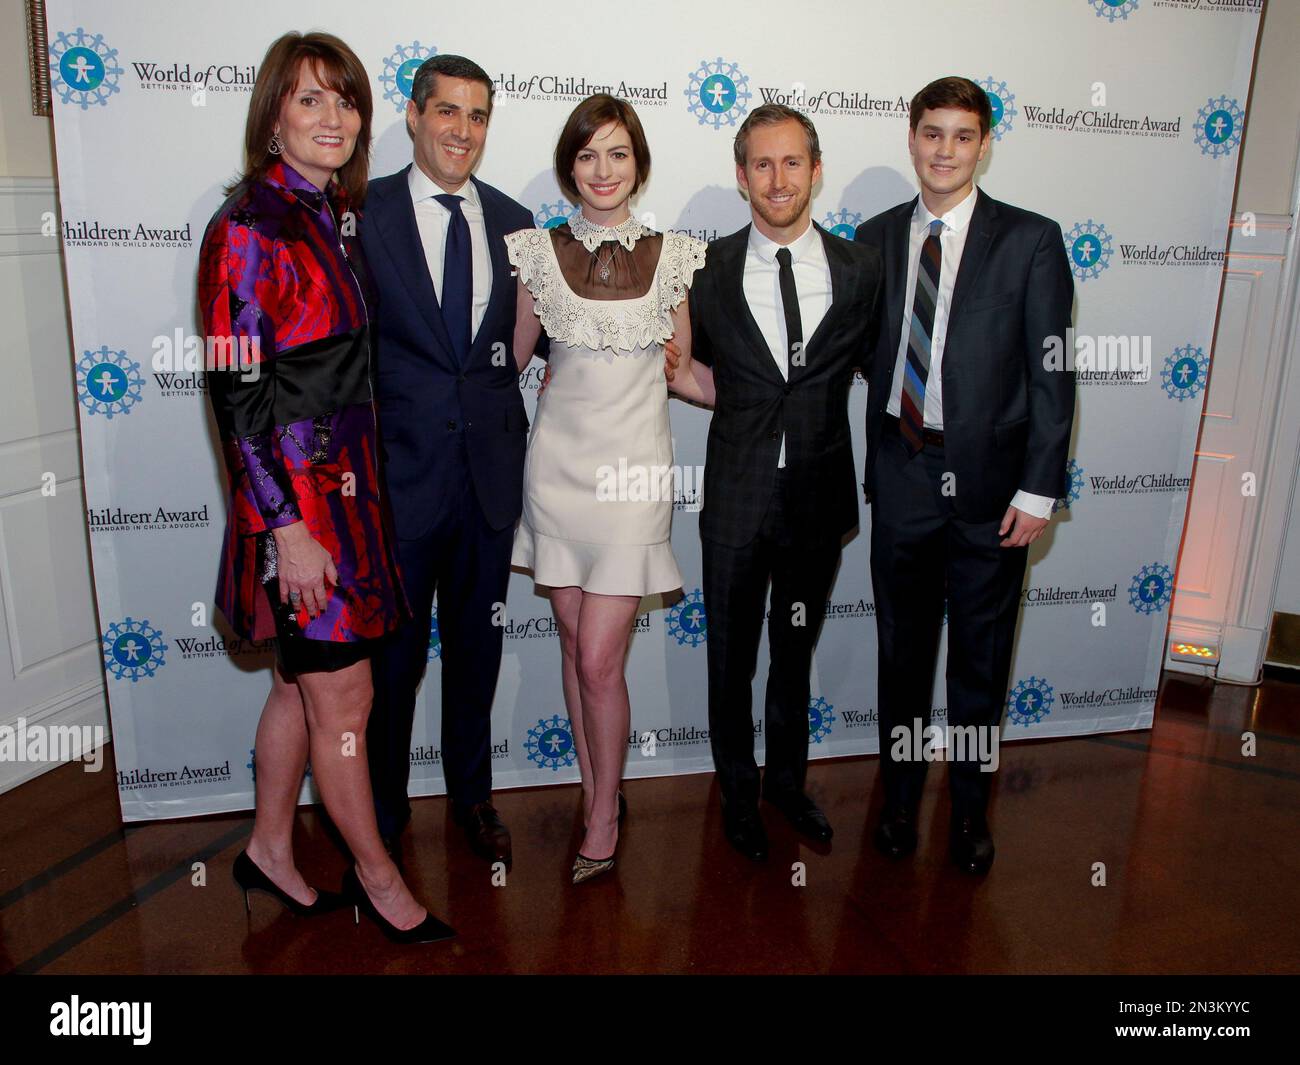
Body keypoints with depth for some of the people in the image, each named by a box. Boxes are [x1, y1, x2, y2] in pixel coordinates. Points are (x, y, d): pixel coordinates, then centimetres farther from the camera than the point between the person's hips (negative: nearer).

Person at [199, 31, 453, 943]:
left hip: (345, 483, 8)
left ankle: (270, 850, 37)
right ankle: (378, 876, 24)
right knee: (344, 699, 4)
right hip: (295, 496, -8)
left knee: (303, 682, 18)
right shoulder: (248, 226, -13)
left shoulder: (337, 217, 11)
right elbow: (236, 391, -17)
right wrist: (288, 529, -19)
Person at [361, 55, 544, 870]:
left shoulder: (513, 222, 7)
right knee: (391, 657, 9)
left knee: (477, 649, 17)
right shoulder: (359, 214, -4)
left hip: (490, 474, 4)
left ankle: (473, 794, 38)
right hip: (397, 474, -3)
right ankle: (383, 812, 32)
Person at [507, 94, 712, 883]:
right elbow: (510, 358, 11)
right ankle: (596, 792, 29)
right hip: (560, 460, 2)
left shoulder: (672, 256, 3)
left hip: (634, 465, -2)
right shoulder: (540, 253, 4)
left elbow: (682, 368, 11)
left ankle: (604, 821, 15)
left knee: (600, 659, -5)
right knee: (575, 643, 10)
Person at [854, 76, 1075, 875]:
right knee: (902, 651, 14)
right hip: (901, 479, 2)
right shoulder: (876, 238, 6)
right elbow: (870, 356, 7)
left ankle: (970, 808, 31)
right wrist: (872, 464, -1)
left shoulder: (1030, 240, -3)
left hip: (990, 485, -2)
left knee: (981, 660, 11)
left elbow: (1052, 373, -5)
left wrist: (1039, 489, -10)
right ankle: (901, 795, 33)